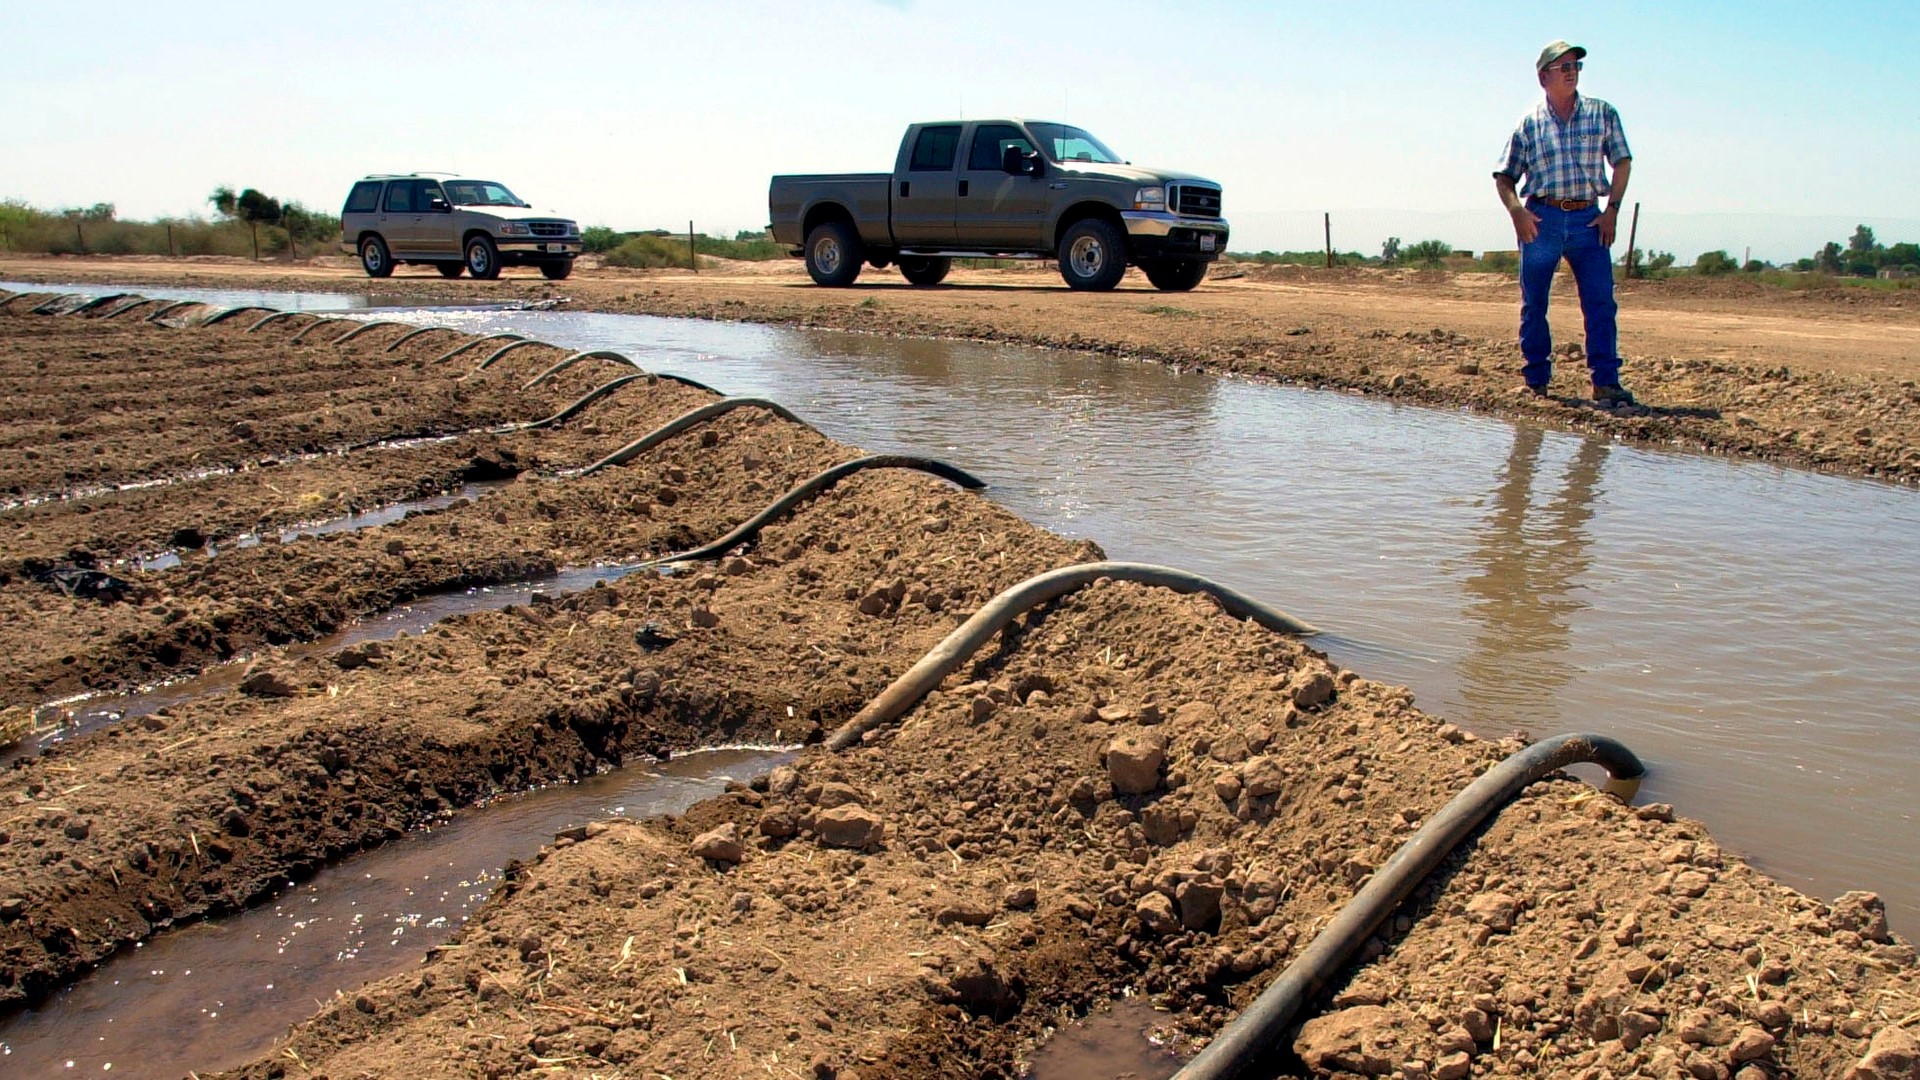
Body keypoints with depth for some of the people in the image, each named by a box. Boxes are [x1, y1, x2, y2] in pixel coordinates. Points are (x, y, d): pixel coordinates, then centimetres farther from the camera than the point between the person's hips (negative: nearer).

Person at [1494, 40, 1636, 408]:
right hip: (1541, 218, 0)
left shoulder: (1602, 114, 9)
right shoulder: (1529, 123, 7)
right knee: (1533, 306, 3)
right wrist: (1517, 211, -10)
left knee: (1601, 302, -7)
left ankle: (1606, 381, -7)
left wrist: (1612, 210, 0)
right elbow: (1504, 177, 8)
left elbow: (1623, 162, 11)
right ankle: (1536, 381, 14)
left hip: (1588, 219, 1)